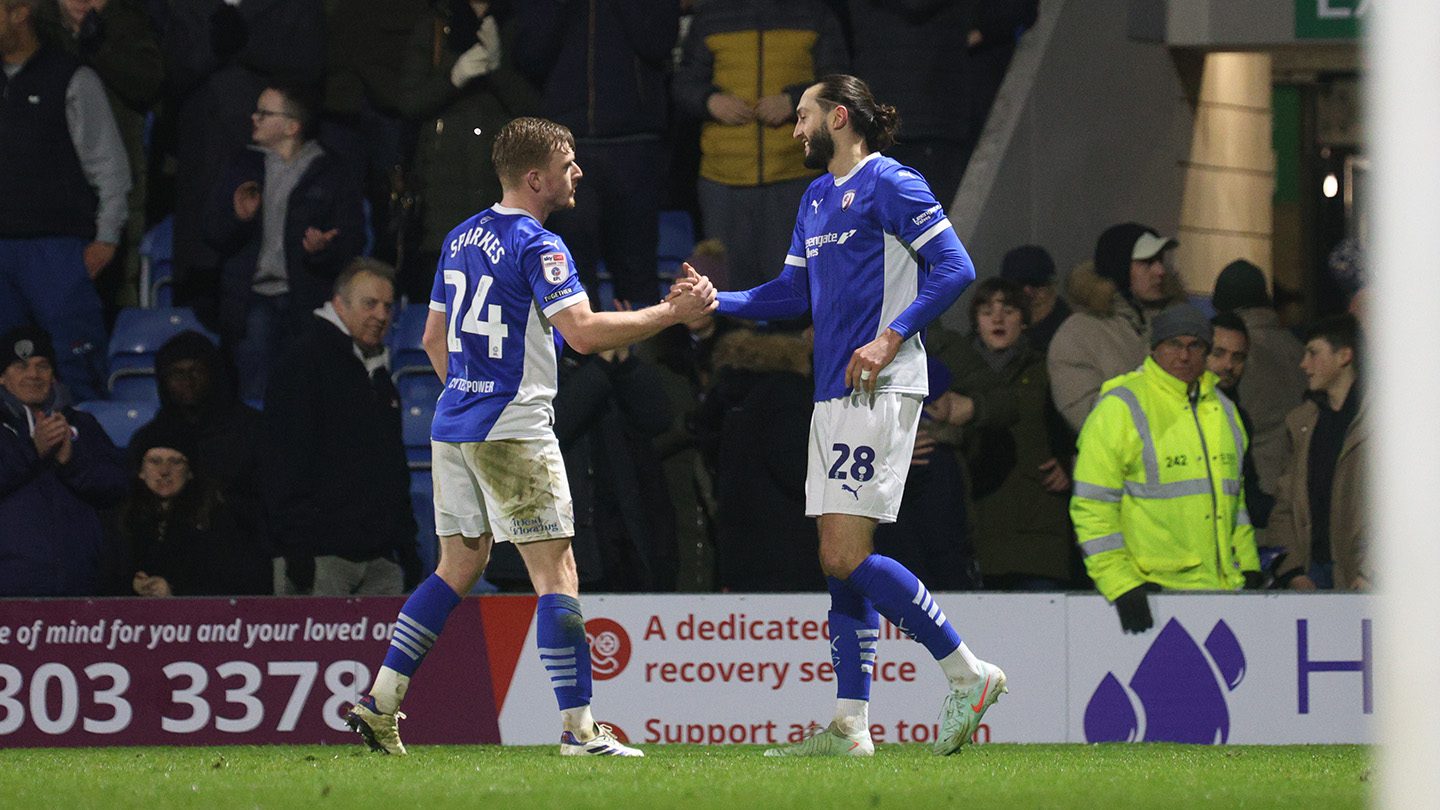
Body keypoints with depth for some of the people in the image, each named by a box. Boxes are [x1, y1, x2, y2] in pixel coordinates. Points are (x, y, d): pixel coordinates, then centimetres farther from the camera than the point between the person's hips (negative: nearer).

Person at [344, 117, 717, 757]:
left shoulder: (462, 239, 13)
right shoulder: (536, 246, -14)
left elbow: (433, 338, 19)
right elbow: (585, 333, -23)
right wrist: (671, 313, -16)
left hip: (452, 429, 8)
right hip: (514, 432, -8)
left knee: (458, 568, 16)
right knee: (557, 575, -6)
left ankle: (378, 703, 11)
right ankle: (579, 730, -10)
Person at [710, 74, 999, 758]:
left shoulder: (889, 184, -7)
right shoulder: (816, 198, 21)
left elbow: (955, 268, -12)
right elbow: (793, 293, 26)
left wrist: (892, 337, -20)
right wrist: (714, 301, 14)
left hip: (880, 389, -9)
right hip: (833, 395, 9)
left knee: (846, 558, -14)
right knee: (838, 562, 5)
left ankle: (968, 674, -6)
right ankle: (850, 727, 6)